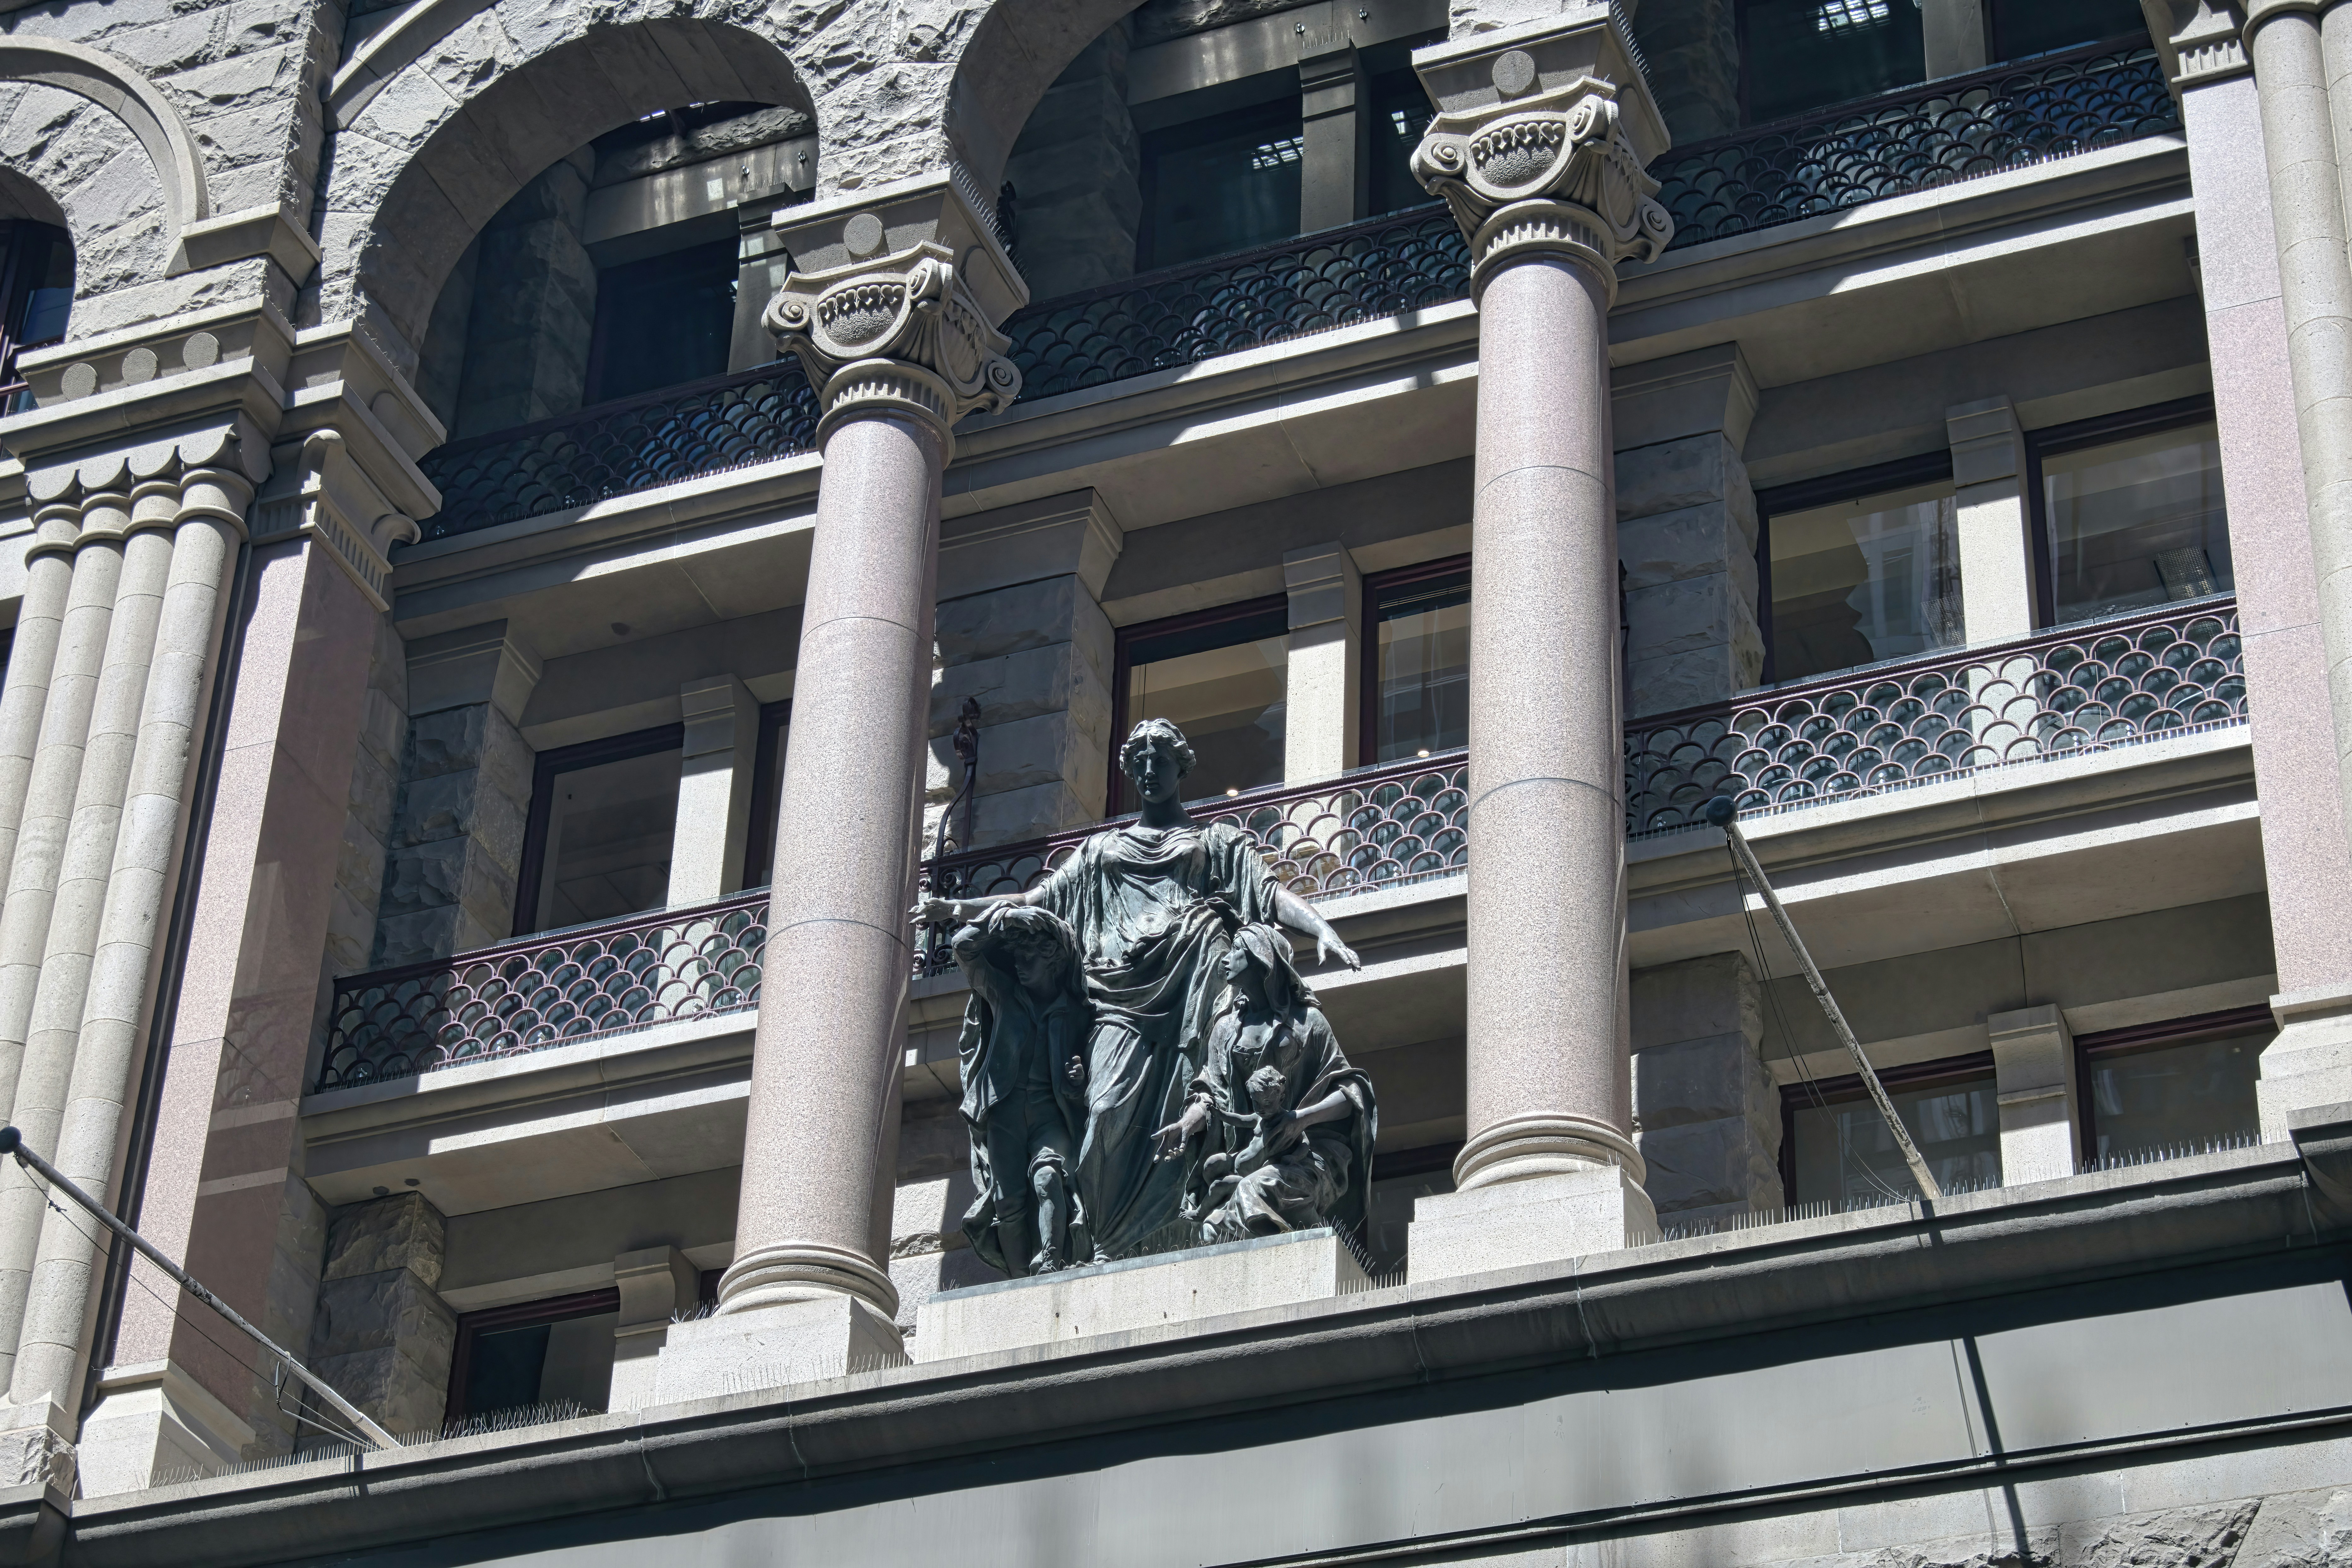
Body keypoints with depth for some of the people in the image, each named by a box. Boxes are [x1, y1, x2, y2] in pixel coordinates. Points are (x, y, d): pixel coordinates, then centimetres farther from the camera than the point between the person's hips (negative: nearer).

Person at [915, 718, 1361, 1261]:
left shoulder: (1217, 841, 23)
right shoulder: (1103, 849, 30)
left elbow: (1272, 893, 9)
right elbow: (1037, 900, 25)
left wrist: (1322, 930, -9)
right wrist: (960, 909, 13)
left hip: (1190, 981, -2)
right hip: (1123, 990, 2)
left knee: (1180, 1114, -18)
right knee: (1106, 1109, -18)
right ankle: (1103, 1243, -19)